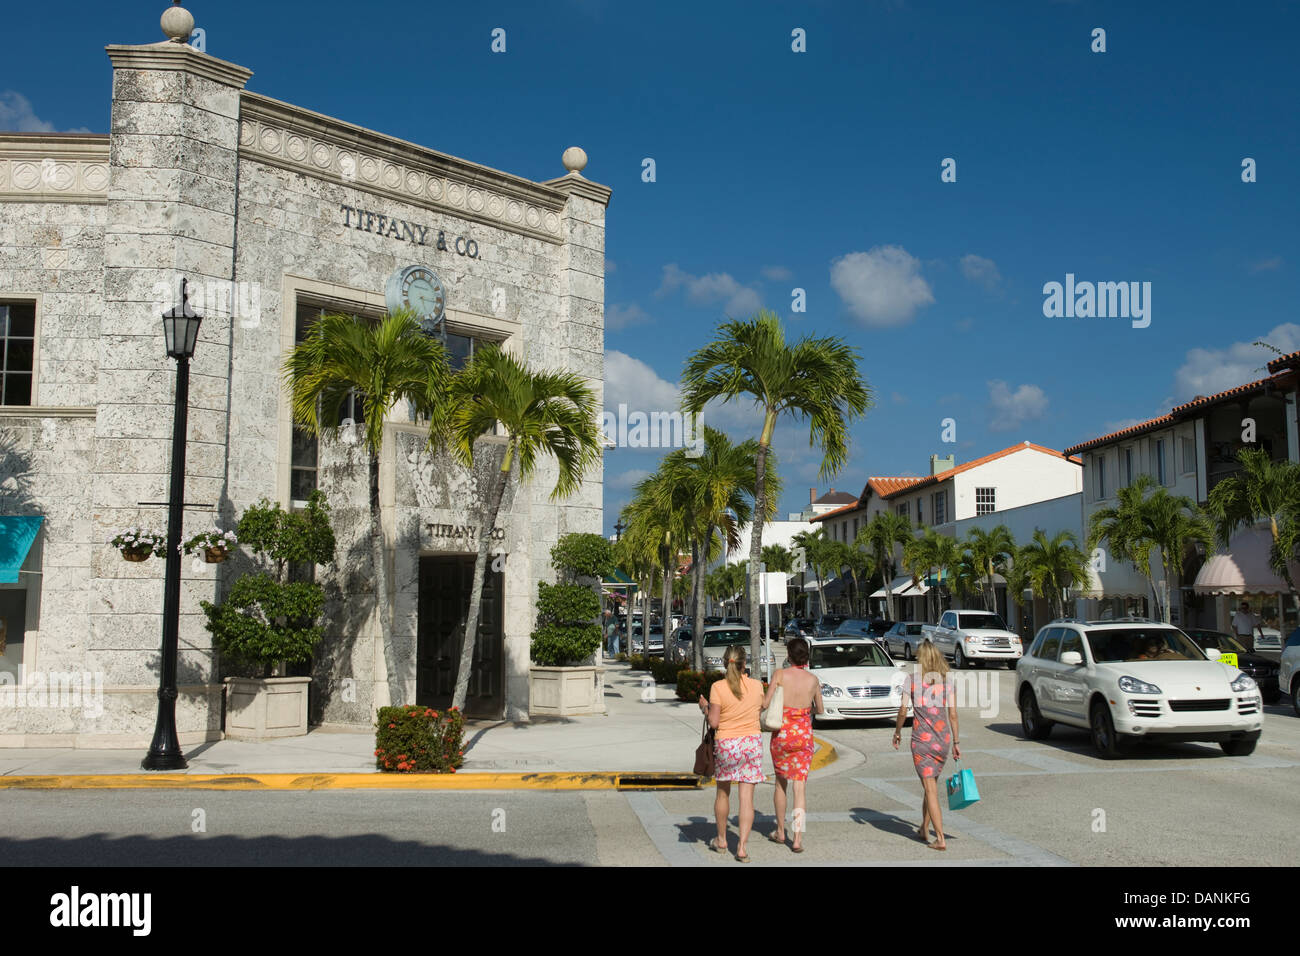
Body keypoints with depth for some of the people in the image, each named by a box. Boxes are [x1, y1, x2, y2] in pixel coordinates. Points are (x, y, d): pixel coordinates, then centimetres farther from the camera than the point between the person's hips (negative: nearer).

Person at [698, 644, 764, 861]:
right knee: (747, 797, 3)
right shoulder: (756, 686, -3)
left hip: (726, 744, -1)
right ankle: (742, 847, 0)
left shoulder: (718, 687, -11)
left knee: (723, 793, 17)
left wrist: (705, 707, 7)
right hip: (752, 741, 1)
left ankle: (721, 840, 30)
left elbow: (714, 722, -11)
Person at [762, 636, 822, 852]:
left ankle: (780, 832, 26)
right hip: (804, 735, 1)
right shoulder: (813, 680, -2)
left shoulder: (780, 675, -9)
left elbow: (765, 704, -10)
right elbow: (820, 710, 9)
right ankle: (798, 838, -7)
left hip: (782, 734, 0)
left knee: (781, 782, 17)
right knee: (800, 787, 1)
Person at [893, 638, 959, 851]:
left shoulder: (912, 680, -6)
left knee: (930, 788, -1)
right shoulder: (948, 681, 2)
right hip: (943, 739, 4)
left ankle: (940, 839, -6)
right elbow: (953, 715, 3)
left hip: (922, 739, -4)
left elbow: (903, 711, -6)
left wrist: (897, 731, 10)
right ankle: (924, 829, 31)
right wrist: (956, 743, 11)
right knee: (931, 784, 19)